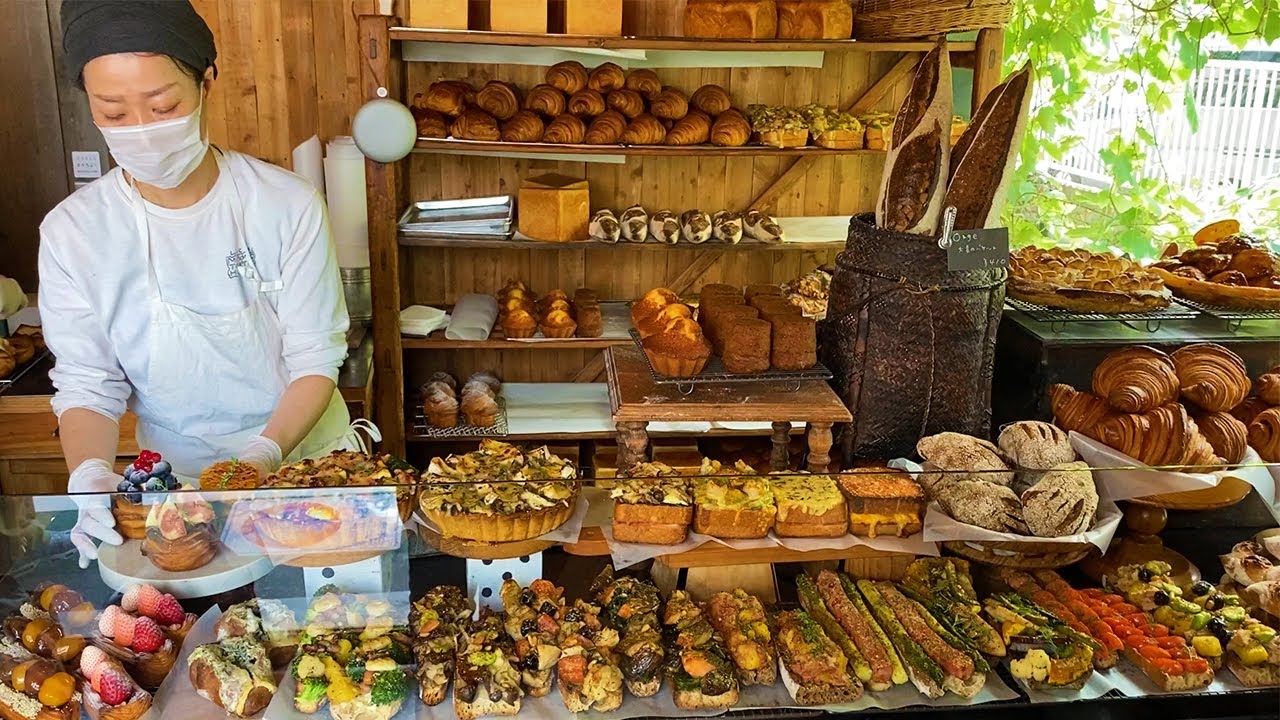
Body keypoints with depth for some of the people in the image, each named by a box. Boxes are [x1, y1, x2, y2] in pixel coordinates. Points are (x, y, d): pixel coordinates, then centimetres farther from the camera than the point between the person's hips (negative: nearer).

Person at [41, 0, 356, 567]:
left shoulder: (287, 204, -10)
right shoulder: (71, 233, -6)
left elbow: (317, 360, -8)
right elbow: (86, 386, -2)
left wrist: (264, 456, -23)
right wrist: (92, 476, -22)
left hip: (304, 457, -1)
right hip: (175, 480, 2)